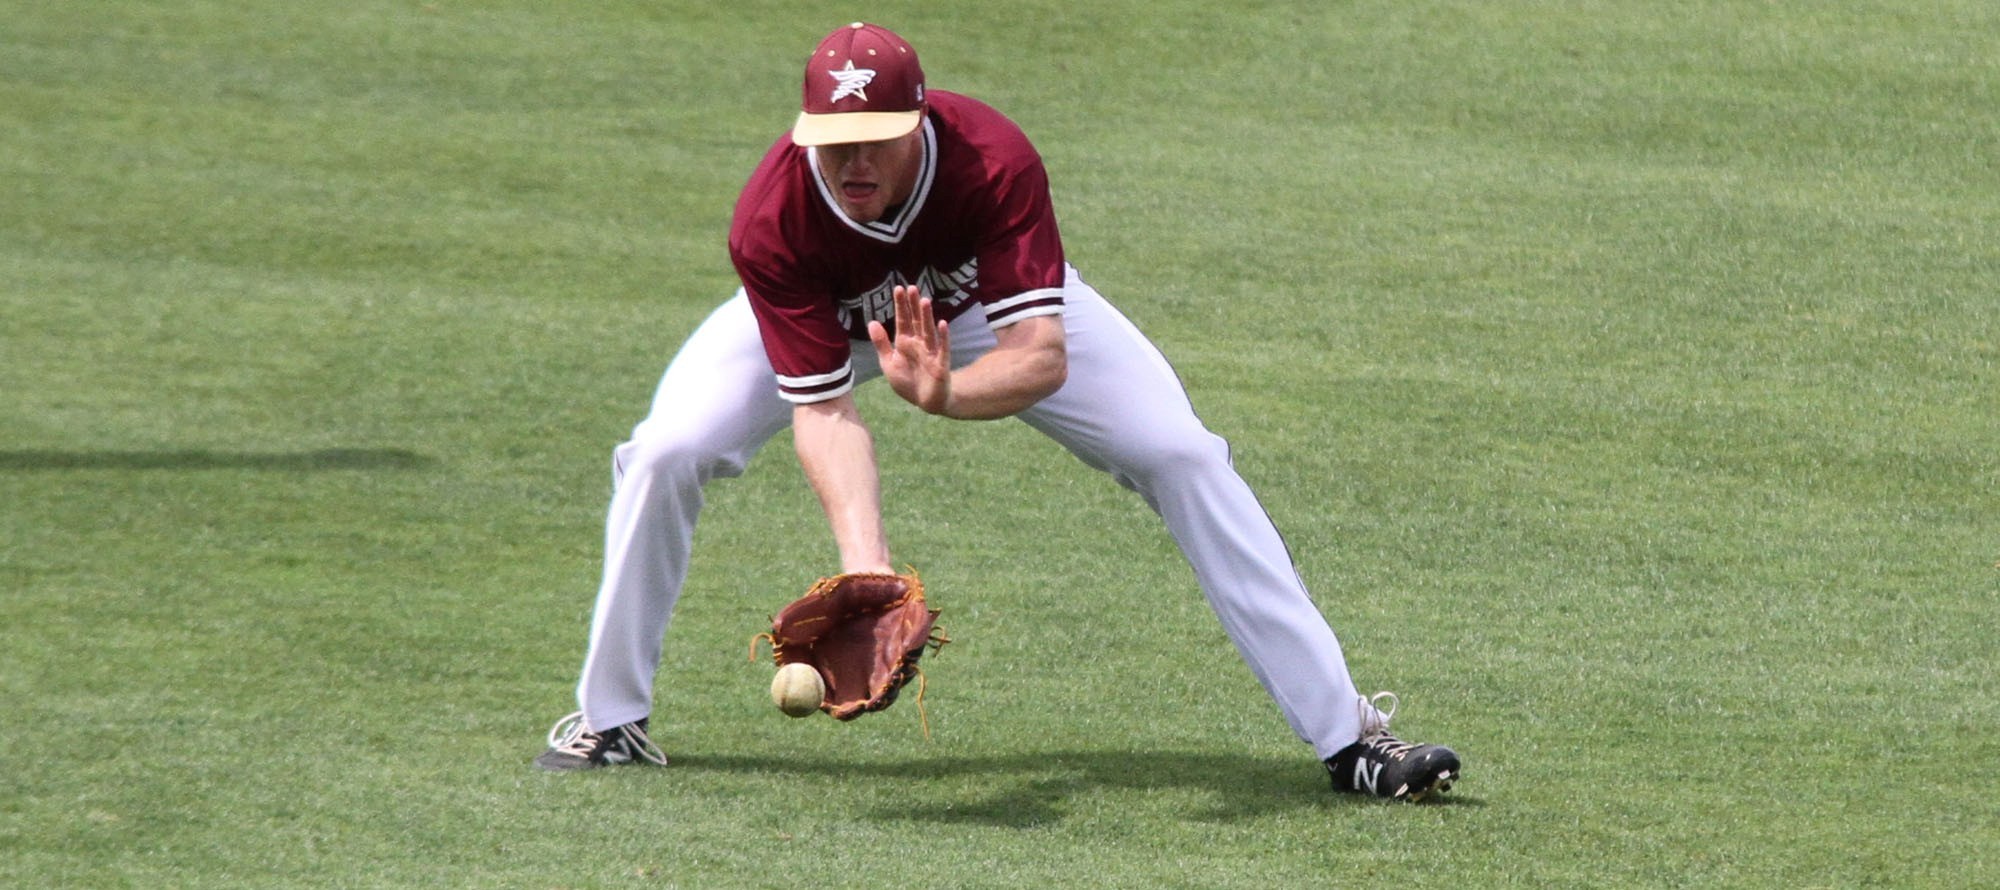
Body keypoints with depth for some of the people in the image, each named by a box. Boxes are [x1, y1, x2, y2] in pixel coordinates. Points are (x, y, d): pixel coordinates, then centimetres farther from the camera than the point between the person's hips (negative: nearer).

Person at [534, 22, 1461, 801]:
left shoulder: (993, 161, -41)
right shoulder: (771, 223, -38)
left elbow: (1043, 356, -46)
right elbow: (822, 409, -37)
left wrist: (944, 394, -67)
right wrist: (862, 554, -52)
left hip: (989, 298, 0)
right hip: (825, 313, 0)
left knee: (1180, 456, -13)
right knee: (665, 456, -20)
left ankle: (1346, 733, -7)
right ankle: (608, 721, 3)